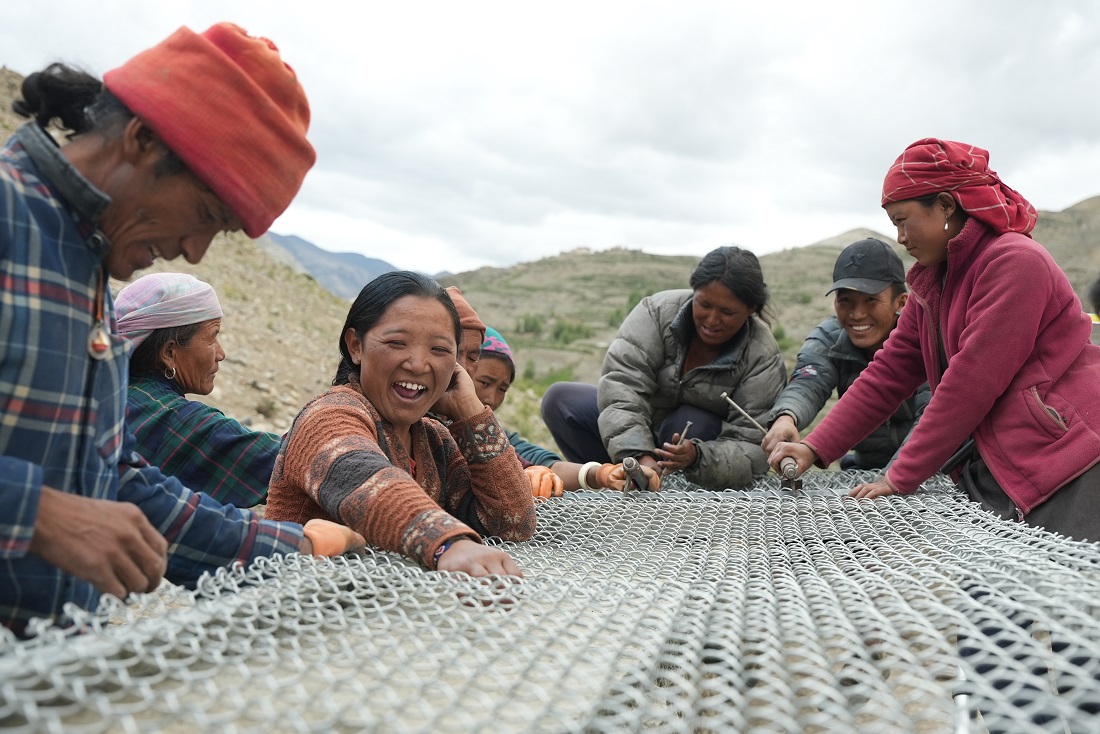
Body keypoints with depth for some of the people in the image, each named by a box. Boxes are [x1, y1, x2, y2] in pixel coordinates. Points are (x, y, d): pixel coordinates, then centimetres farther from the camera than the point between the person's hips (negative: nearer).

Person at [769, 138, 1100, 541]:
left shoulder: (1014, 260, -13)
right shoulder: (933, 285, 14)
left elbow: (971, 380, -18)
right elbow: (888, 374, 10)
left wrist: (902, 476, -14)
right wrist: (815, 448, 0)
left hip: (1064, 470, -7)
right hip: (997, 475, 8)